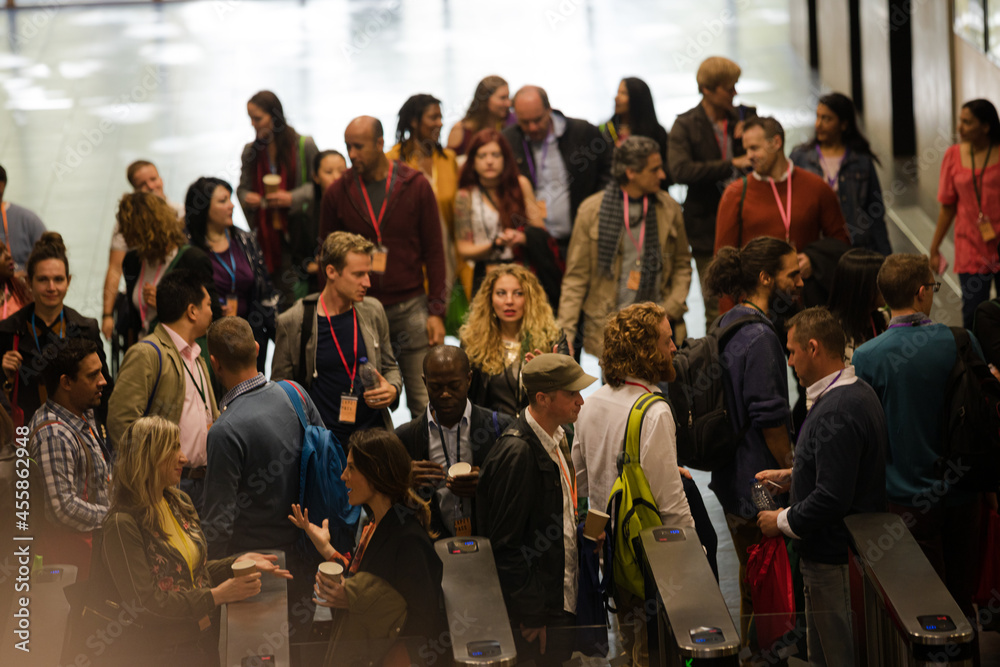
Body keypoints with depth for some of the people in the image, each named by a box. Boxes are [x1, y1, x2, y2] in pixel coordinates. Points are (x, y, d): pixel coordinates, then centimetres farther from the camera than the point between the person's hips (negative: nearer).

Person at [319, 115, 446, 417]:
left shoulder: (415, 186, 0)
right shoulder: (337, 193, 2)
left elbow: (434, 252, 3)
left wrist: (437, 311, -3)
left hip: (410, 307, -1)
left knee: (424, 402, 0)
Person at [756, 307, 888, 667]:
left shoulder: (836, 413, -25)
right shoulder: (858, 392, 9)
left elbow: (832, 499, -29)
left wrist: (781, 522, -15)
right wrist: (789, 476, 19)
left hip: (833, 554, -11)